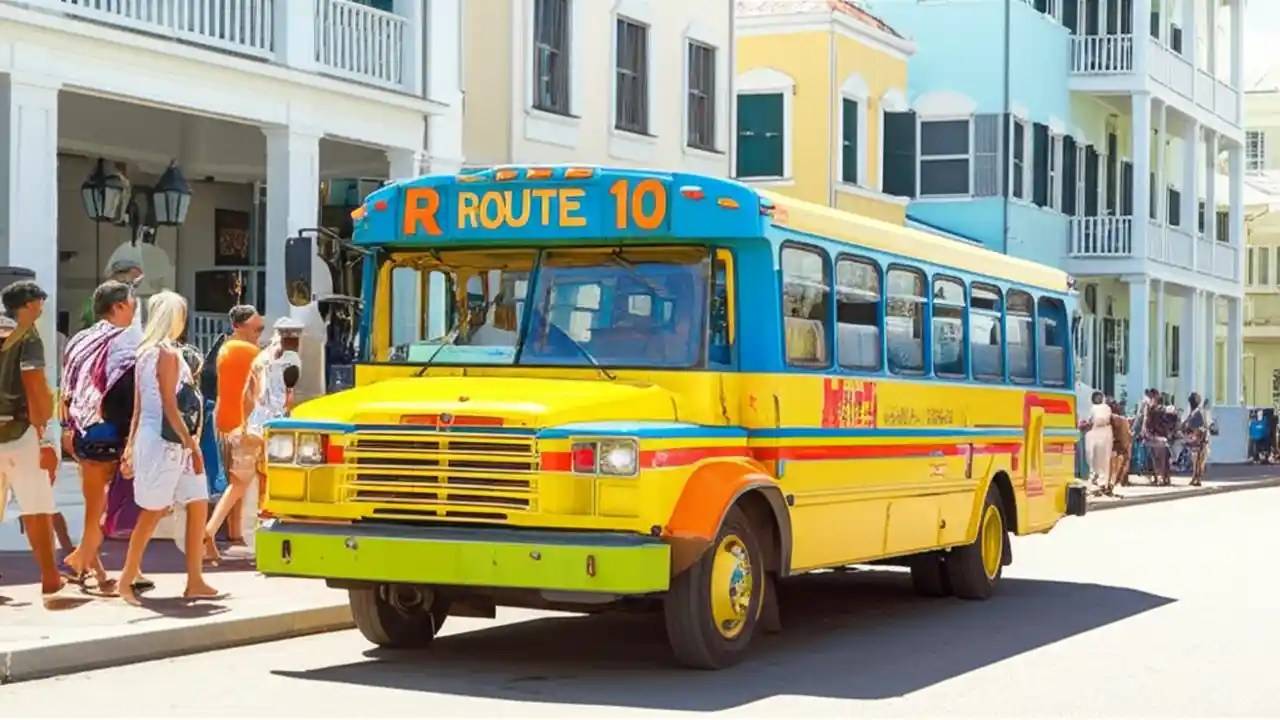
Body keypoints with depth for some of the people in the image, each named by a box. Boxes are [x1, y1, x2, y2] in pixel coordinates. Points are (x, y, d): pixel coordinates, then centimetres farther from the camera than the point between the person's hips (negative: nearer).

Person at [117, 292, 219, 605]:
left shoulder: (147, 352, 13)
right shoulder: (167, 353, -13)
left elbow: (138, 405, 13)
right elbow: (169, 407, -16)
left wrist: (132, 444, 14)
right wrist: (192, 444, -15)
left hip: (172, 443, 9)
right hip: (163, 441, -9)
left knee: (198, 504, 8)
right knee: (154, 510, -1)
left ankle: (195, 581, 11)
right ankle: (126, 580, 8)